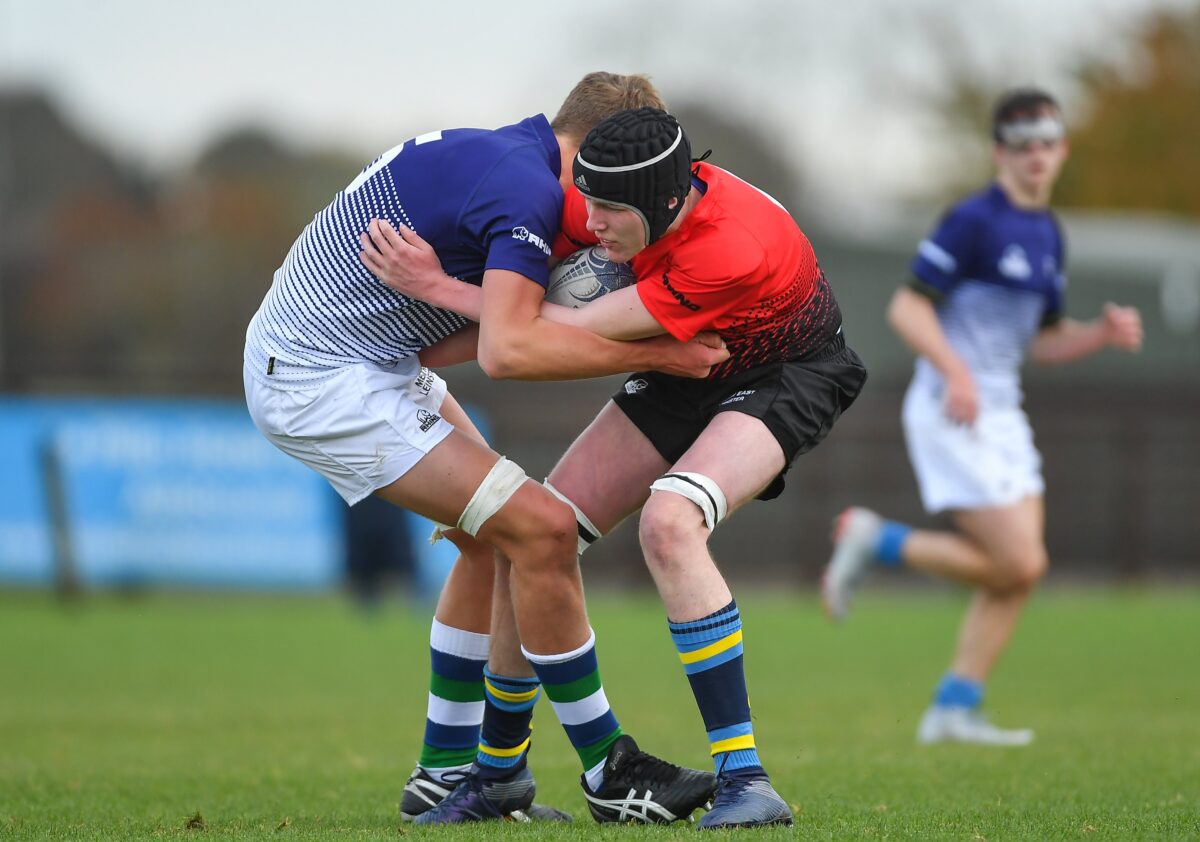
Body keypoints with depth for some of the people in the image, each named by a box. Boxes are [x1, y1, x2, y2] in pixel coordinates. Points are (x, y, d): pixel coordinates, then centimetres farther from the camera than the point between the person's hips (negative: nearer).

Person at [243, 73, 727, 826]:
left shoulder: (500, 157, 11)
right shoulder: (530, 190, -19)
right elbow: (507, 351, -29)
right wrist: (655, 355, -23)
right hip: (325, 382, -10)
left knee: (497, 536, 15)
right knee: (540, 530, -12)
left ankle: (449, 772, 21)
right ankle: (610, 773, -2)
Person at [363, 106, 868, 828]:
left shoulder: (734, 252, -39)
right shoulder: (617, 197, -19)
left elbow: (580, 334, -31)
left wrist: (443, 288, -28)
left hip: (786, 381, -7)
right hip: (687, 376, 7)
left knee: (668, 522, -35)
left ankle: (744, 777, -31)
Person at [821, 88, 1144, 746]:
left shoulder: (1047, 235, 14)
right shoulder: (975, 220, -12)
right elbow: (907, 306, -15)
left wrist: (1104, 334, 3)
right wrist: (955, 372, -27)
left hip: (999, 415, 9)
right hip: (951, 413, -9)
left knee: (1020, 571, 4)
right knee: (1017, 563, -13)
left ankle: (953, 710, 10)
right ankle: (875, 541, 2)